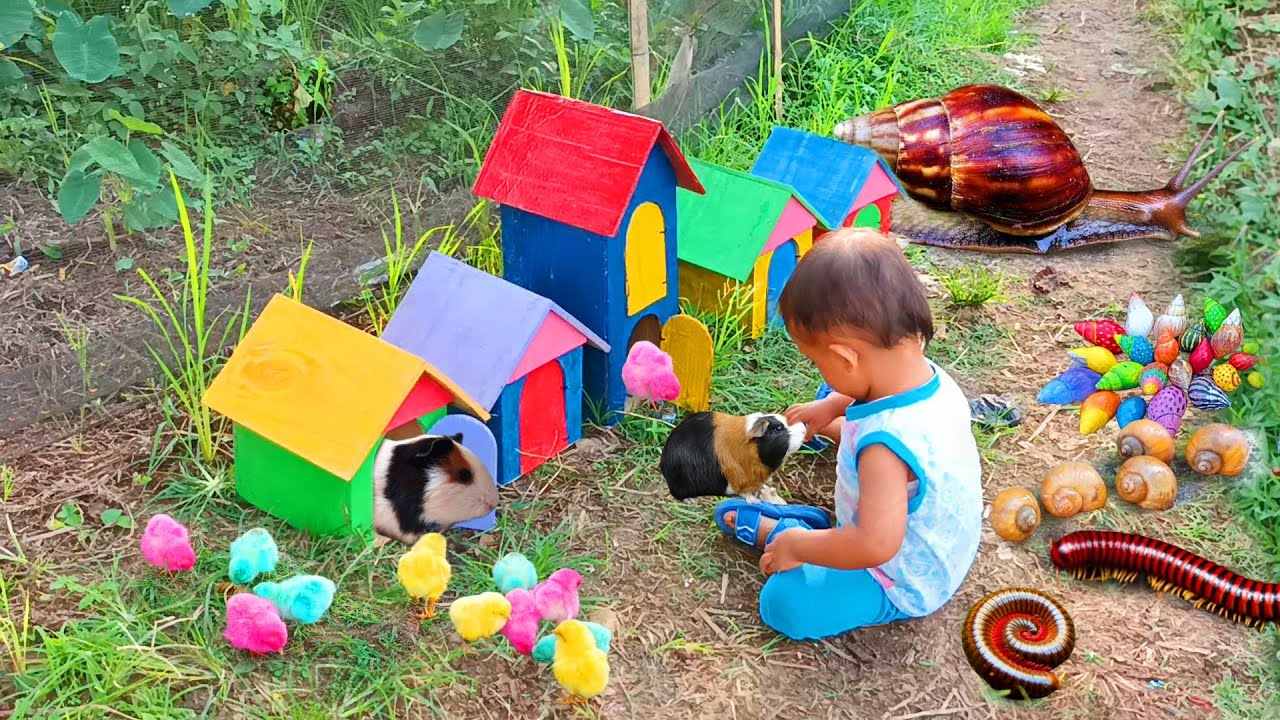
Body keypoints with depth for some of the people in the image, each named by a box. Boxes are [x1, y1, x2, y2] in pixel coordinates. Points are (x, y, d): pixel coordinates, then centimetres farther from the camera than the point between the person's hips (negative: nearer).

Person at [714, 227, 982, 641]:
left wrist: (799, 547, -33)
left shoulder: (886, 443, -42)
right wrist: (834, 404, 18)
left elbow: (877, 543, -47)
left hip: (905, 588, -9)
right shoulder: (934, 378, -14)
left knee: (785, 601, -20)